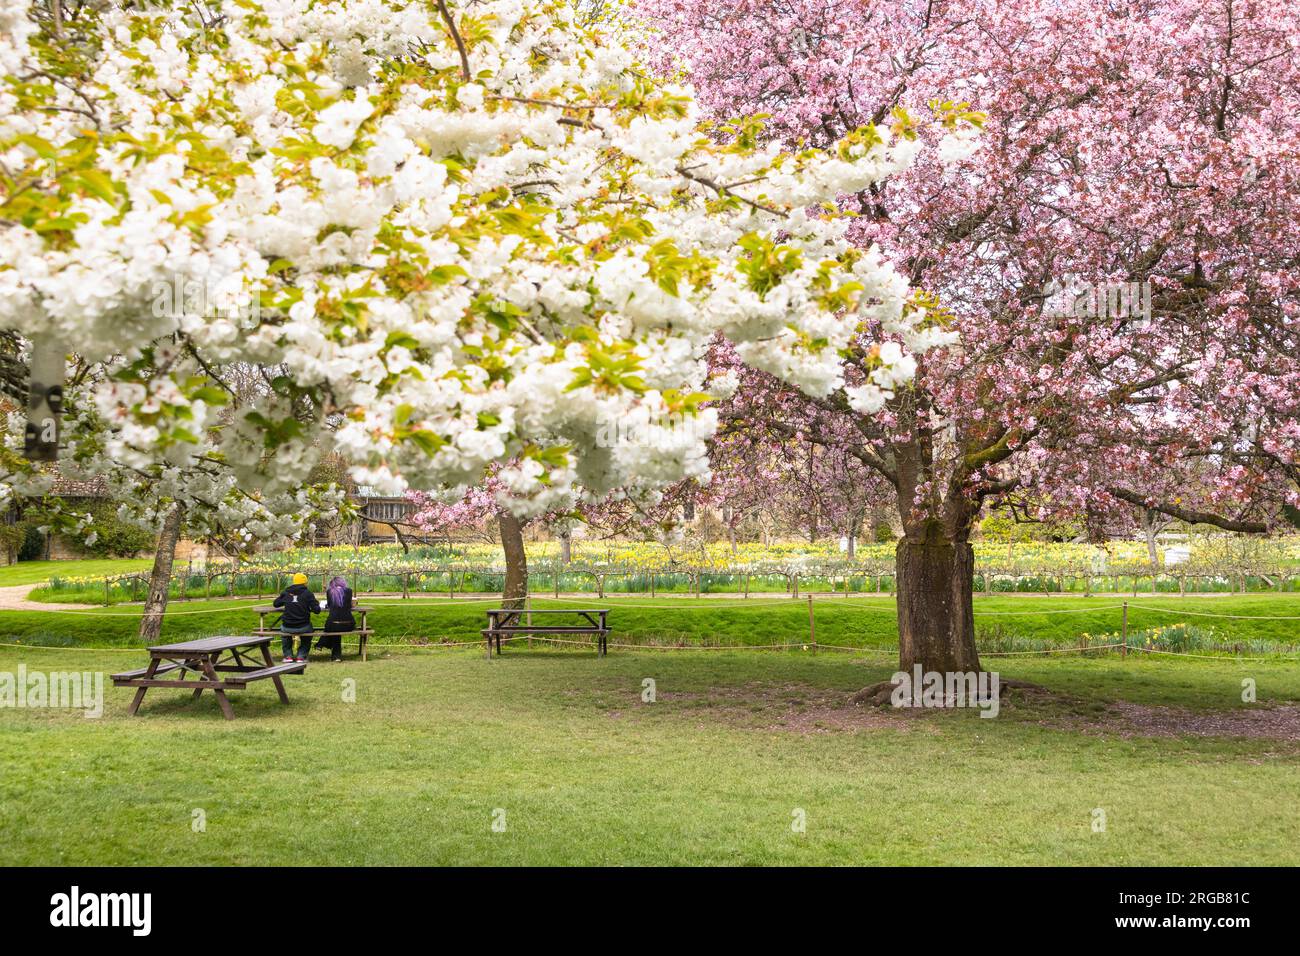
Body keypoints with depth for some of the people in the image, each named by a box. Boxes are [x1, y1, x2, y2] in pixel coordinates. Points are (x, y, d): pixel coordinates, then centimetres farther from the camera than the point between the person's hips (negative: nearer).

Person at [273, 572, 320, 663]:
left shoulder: (286, 592, 2)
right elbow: (317, 610, -8)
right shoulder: (308, 594, -4)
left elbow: (276, 604, 17)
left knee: (283, 628, 37)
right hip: (302, 628, -1)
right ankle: (301, 656, 26)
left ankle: (288, 656, 33)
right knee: (309, 630, 34)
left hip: (287, 628, 2)